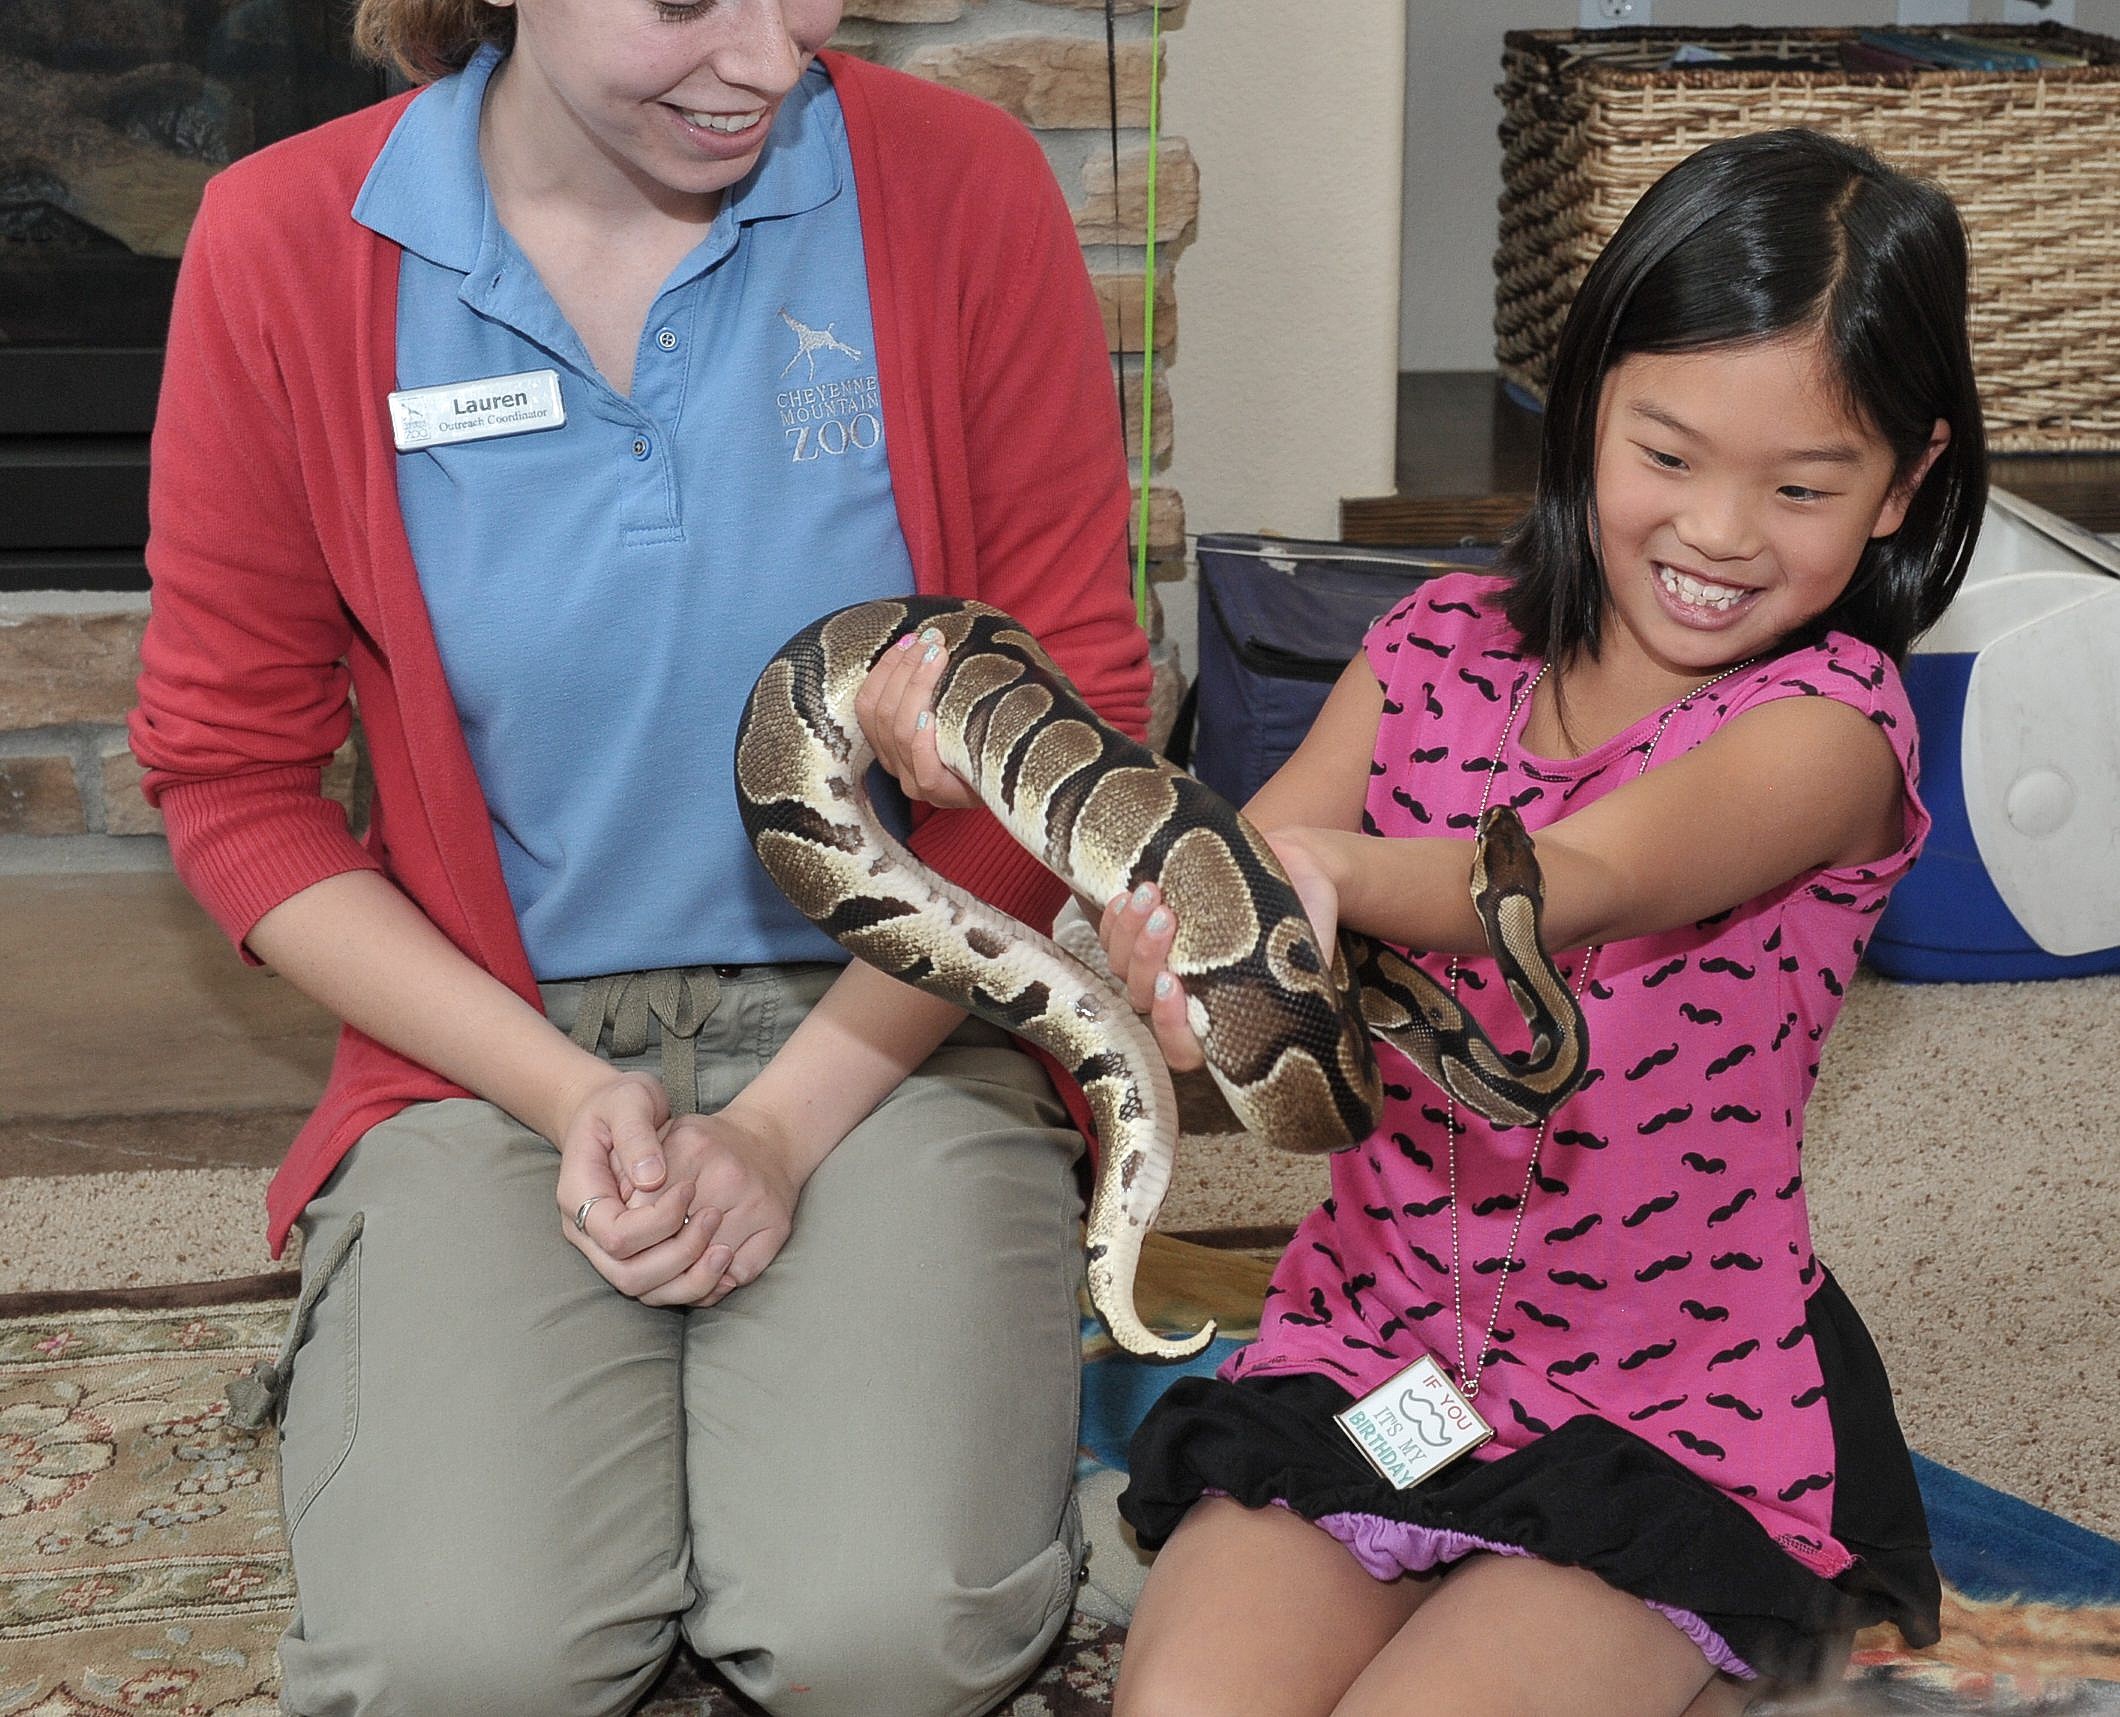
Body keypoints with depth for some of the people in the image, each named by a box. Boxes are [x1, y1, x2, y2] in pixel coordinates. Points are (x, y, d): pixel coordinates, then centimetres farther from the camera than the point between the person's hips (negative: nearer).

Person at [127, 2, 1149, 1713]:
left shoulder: (958, 185, -6)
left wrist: (786, 1126, -10)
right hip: (501, 1043, 1)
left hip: (882, 1022, 0)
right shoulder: (284, 245, -5)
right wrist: (566, 1094, -10)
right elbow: (230, 772, 1)